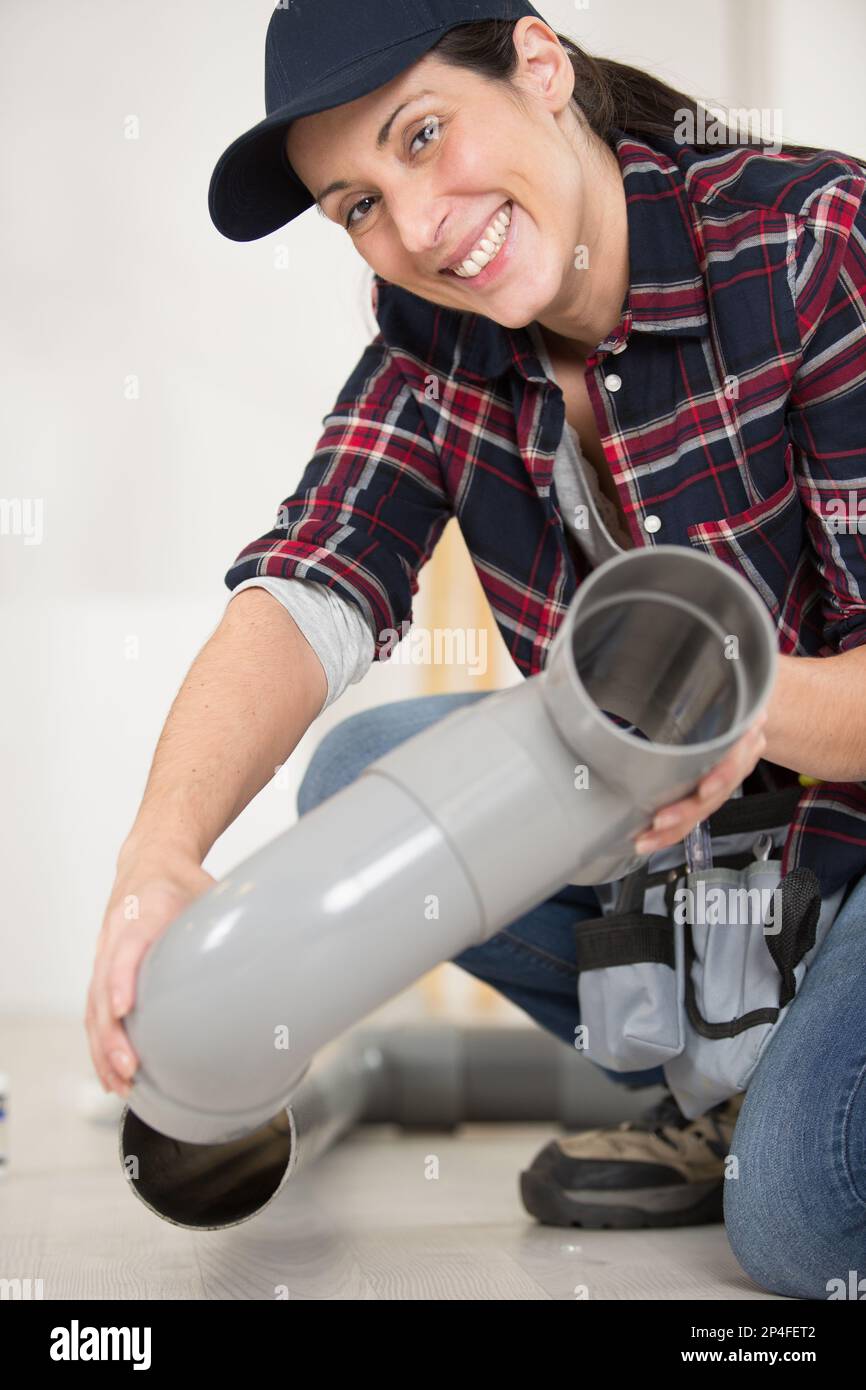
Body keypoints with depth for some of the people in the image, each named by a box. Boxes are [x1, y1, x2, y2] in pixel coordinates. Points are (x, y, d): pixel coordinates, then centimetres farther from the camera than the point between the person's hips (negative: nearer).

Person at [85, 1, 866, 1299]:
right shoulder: (436, 344, -5)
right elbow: (310, 592, -20)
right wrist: (162, 851, -37)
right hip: (679, 815, 6)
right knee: (364, 777, -8)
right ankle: (721, 1088, 3)